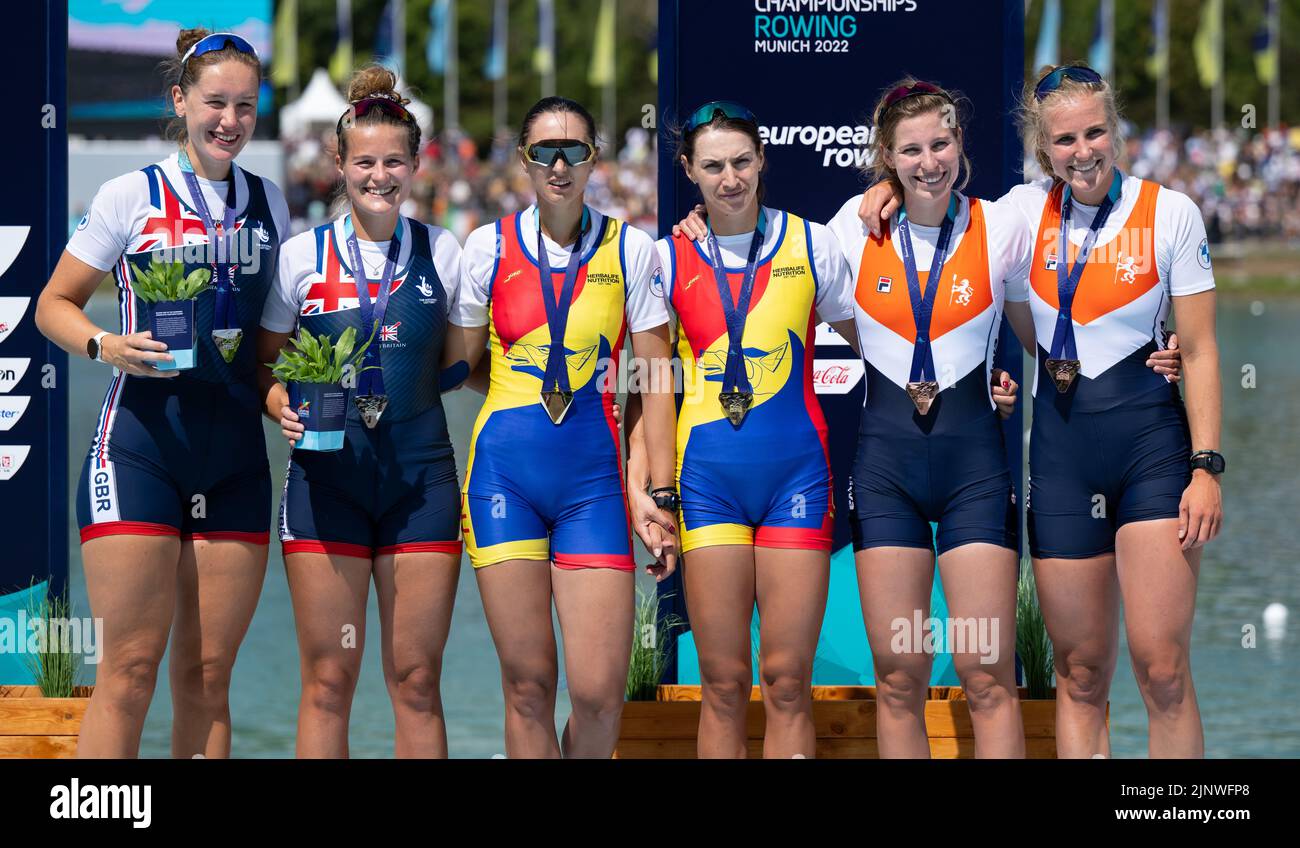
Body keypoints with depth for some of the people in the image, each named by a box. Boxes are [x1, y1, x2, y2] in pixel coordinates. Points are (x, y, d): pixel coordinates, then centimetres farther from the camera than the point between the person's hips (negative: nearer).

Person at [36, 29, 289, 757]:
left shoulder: (269, 204, 12)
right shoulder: (131, 196, 1)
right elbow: (54, 303, 5)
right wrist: (105, 345, -15)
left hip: (235, 455, 4)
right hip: (140, 444, -4)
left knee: (208, 676, 4)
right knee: (131, 668, -10)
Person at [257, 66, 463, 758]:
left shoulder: (442, 254, 7)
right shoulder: (302, 256, 3)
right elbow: (261, 366, 10)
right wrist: (284, 407, -12)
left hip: (421, 477, 1)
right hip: (327, 475, -1)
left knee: (417, 681, 1)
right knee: (328, 681, -2)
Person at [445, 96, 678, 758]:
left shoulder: (630, 250, 3)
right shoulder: (489, 247, 4)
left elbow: (656, 382, 4)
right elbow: (453, 372, 10)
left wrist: (661, 494, -1)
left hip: (592, 478, 0)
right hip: (504, 471, 0)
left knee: (600, 693, -9)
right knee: (527, 686, -2)